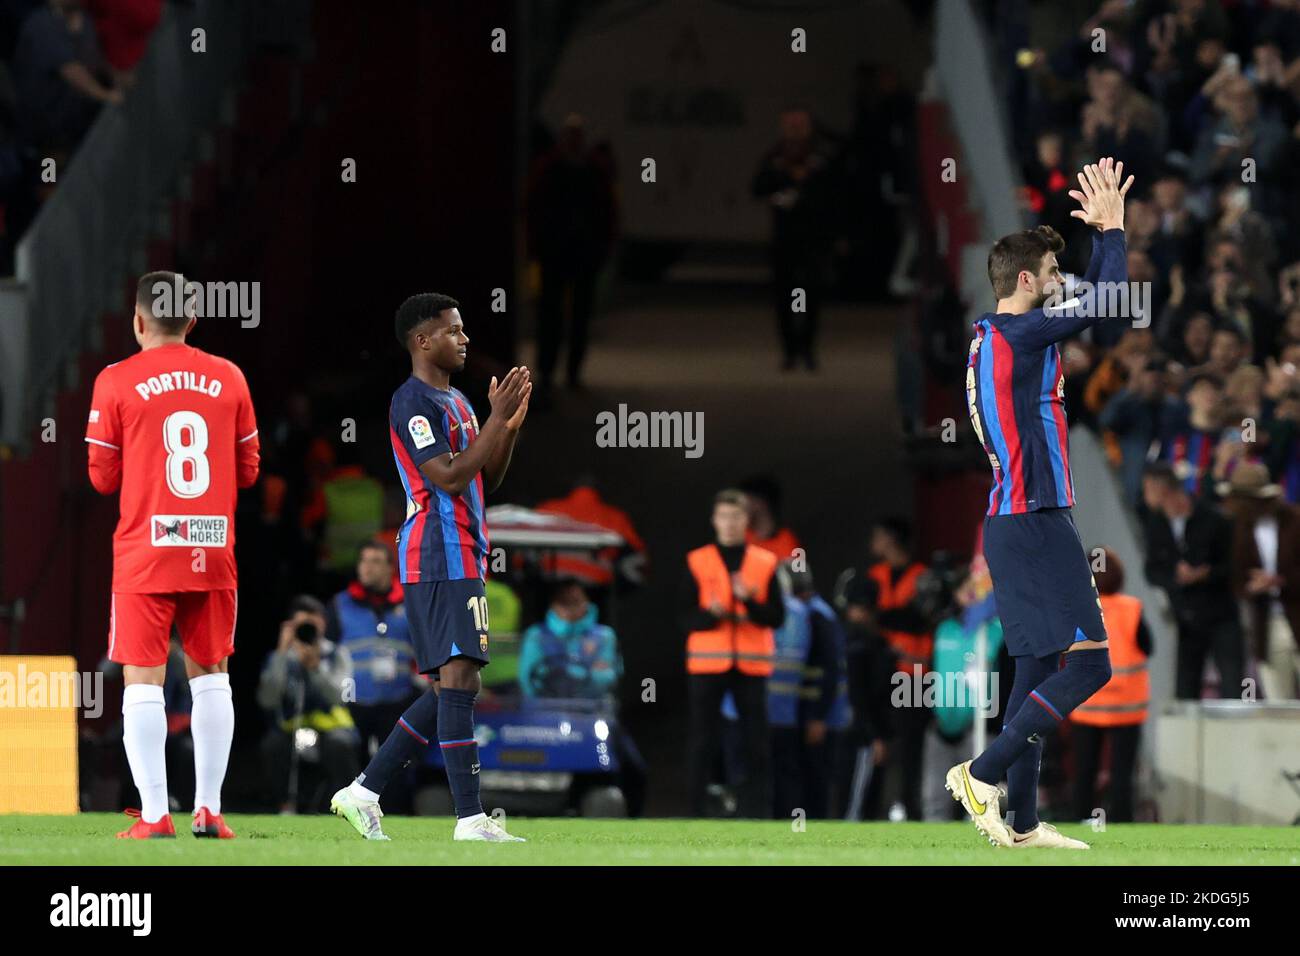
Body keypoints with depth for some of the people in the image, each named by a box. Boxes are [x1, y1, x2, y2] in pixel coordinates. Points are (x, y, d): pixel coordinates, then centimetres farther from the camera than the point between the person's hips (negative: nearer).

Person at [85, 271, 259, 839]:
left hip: (145, 555, -3)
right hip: (213, 554, 3)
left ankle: (154, 816, -7)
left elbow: (103, 478, -1)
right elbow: (248, 471, 10)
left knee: (143, 679, -1)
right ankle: (208, 810, 9)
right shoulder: (228, 379, 5)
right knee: (209, 674, 12)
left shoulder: (116, 382, -4)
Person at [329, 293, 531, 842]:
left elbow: (487, 481, 21)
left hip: (463, 557, 10)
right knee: (458, 680, -14)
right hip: (438, 558, -10)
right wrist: (496, 420, -17)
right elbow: (449, 477, -20)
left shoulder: (454, 401, 20)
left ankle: (364, 792, 15)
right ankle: (470, 820, -17)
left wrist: (511, 423, 8)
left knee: (453, 688, 10)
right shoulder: (413, 402, -11)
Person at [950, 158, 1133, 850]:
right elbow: (1105, 304, -14)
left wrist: (1102, 234, 28)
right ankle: (984, 772, -14)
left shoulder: (995, 337, 15)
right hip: (1034, 524, -11)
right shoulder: (1018, 334, -13)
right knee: (1089, 663, -11)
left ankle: (1020, 821, 9)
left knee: (1038, 669, 10)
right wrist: (1111, 228, -3)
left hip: (1016, 524, 11)